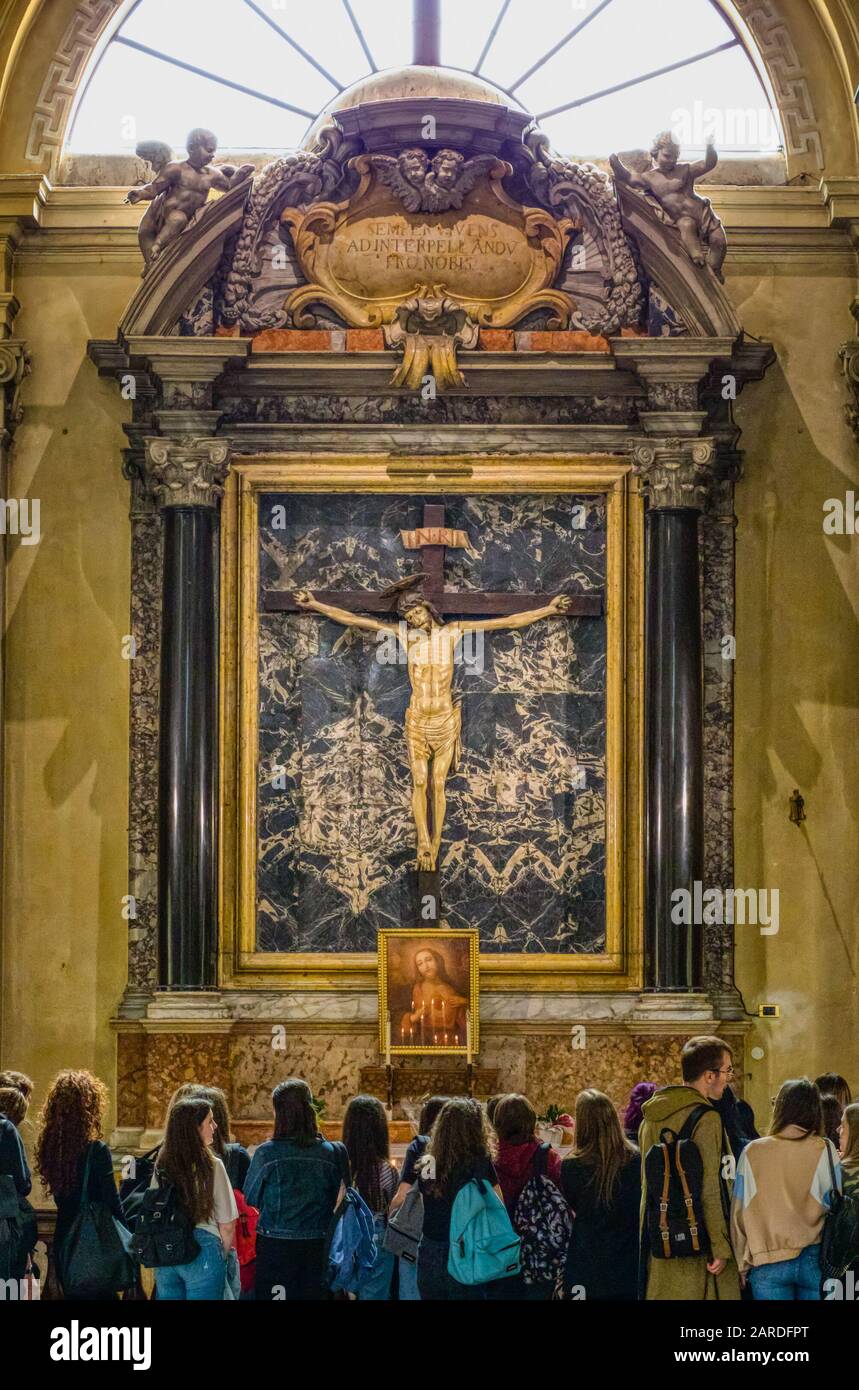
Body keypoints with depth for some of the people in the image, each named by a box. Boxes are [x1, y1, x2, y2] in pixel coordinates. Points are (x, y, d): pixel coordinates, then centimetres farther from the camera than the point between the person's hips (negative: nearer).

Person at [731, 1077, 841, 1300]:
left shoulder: (752, 1152, 0)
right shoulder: (825, 1151, -3)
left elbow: (739, 1213, 3)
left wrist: (743, 1264, 11)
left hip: (767, 1263, 0)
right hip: (814, 1260, 0)